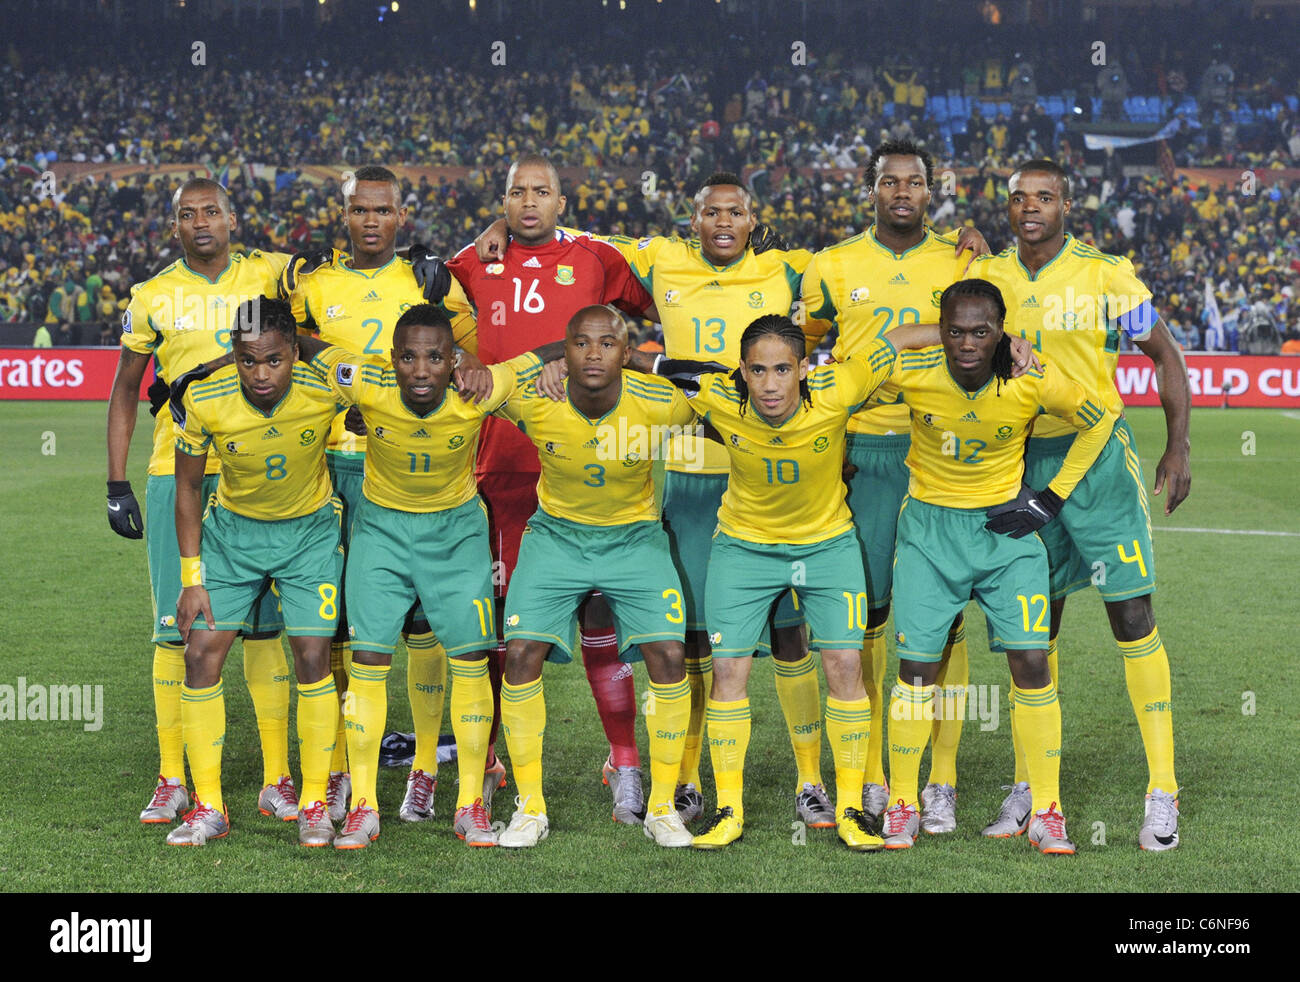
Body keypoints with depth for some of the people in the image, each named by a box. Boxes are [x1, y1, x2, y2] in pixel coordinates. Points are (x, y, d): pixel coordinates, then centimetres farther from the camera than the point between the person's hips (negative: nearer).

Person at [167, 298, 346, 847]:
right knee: (201, 652, -5)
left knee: (312, 657, -9)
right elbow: (187, 487, -7)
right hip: (232, 528, 1)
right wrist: (192, 578, -7)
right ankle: (208, 806, 5)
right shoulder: (202, 400, -22)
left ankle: (315, 803, 5)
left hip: (310, 531, -1)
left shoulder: (327, 388, -27)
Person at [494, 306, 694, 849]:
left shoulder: (660, 404, -22)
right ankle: (530, 807, 4)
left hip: (634, 535, 0)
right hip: (556, 534, 0)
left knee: (669, 657, -13)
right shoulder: (531, 402, -22)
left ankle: (662, 807, 5)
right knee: (521, 654, -12)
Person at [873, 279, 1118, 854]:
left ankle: (1046, 812, 4)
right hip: (929, 526, 0)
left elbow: (1100, 422, 0)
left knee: (1031, 660, -7)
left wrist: (1052, 498, -2)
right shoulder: (908, 373, -18)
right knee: (917, 665, -2)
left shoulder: (1035, 381, -18)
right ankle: (902, 805, 15)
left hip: (1005, 526, 0)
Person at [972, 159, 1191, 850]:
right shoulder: (985, 277, 4)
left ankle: (1162, 792, 0)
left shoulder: (1106, 275, -6)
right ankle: (1028, 788, 17)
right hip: (1021, 461, 3)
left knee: (1132, 614, -6)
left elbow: (1166, 356, 1)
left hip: (1098, 455, -3)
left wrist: (1178, 448, -5)